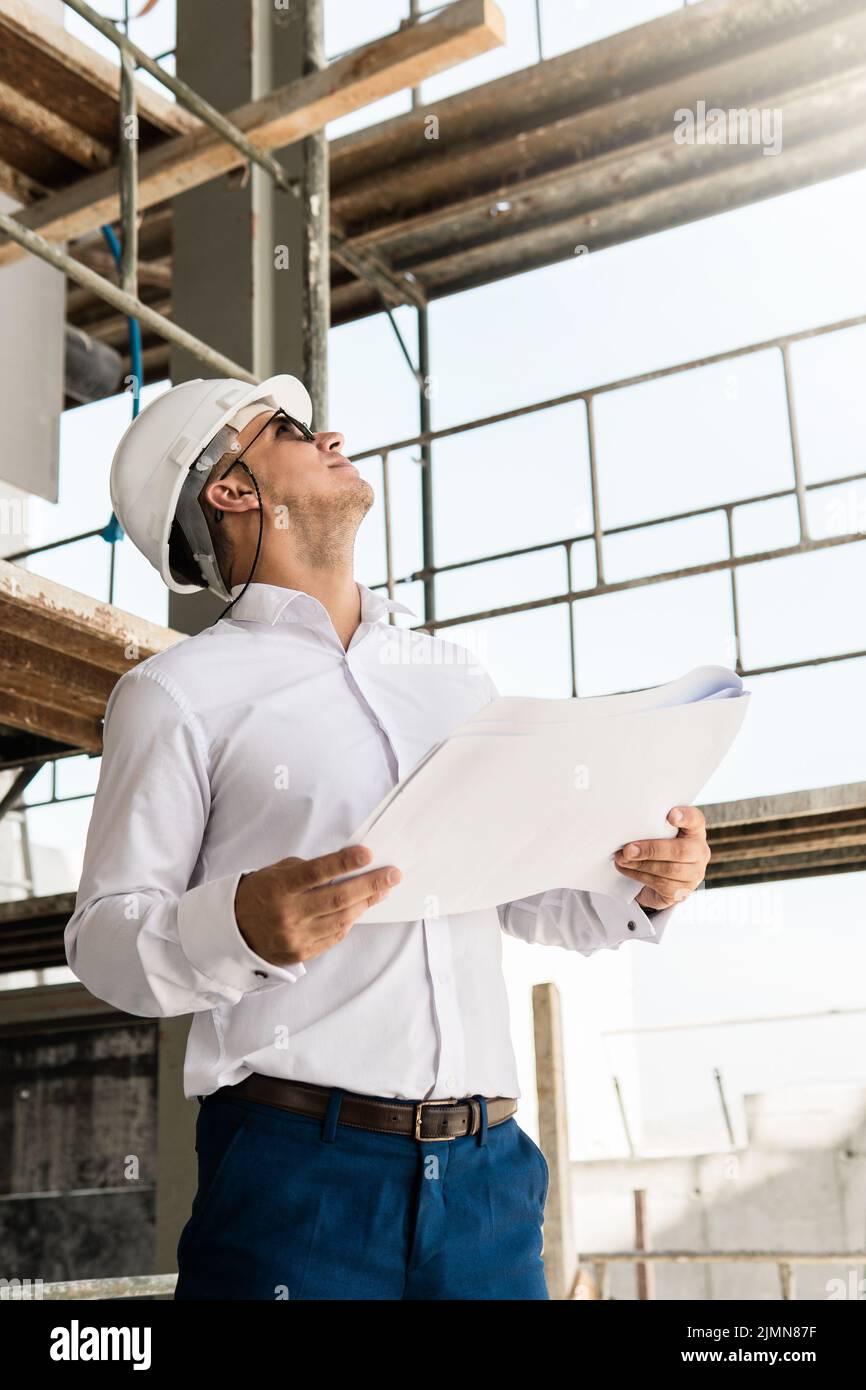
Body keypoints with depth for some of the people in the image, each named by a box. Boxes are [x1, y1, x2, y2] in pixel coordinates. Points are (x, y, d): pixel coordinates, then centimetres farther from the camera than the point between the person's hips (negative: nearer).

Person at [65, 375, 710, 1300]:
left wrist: (642, 888, 1)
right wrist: (243, 927, -24)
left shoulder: (458, 677, 17)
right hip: (296, 1165, -4)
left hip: (487, 1164, 5)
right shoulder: (176, 692, 1)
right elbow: (105, 940, -3)